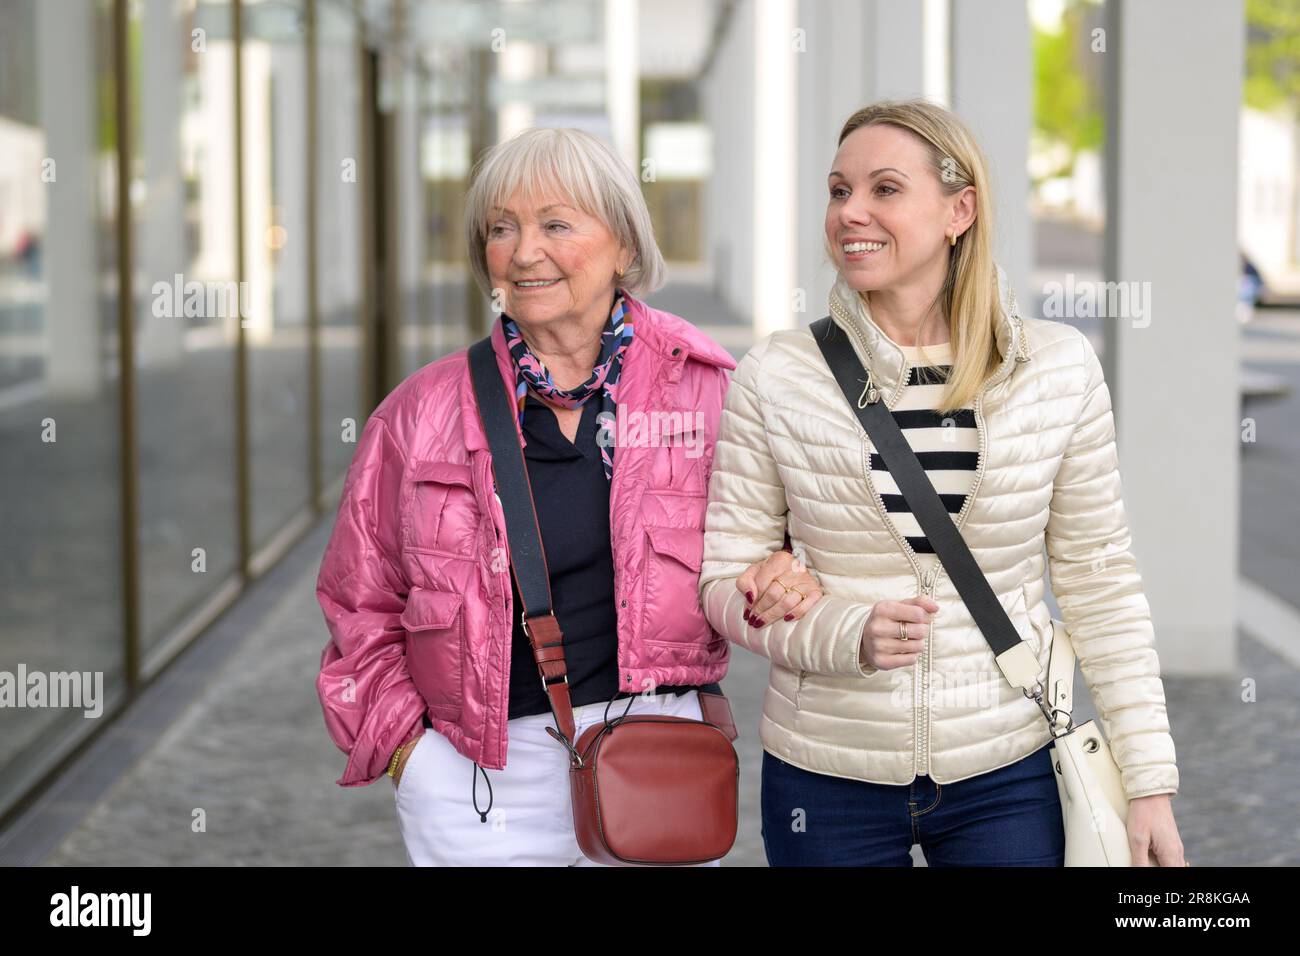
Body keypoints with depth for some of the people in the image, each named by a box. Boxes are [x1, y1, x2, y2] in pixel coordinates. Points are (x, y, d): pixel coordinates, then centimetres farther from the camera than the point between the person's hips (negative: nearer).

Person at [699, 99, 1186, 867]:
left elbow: (1100, 584, 2)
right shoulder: (776, 377, -4)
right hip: (825, 773, 0)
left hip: (1007, 777, 0)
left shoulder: (1057, 368, -3)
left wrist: (1149, 780, 0)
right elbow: (727, 583, -1)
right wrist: (845, 636, -19)